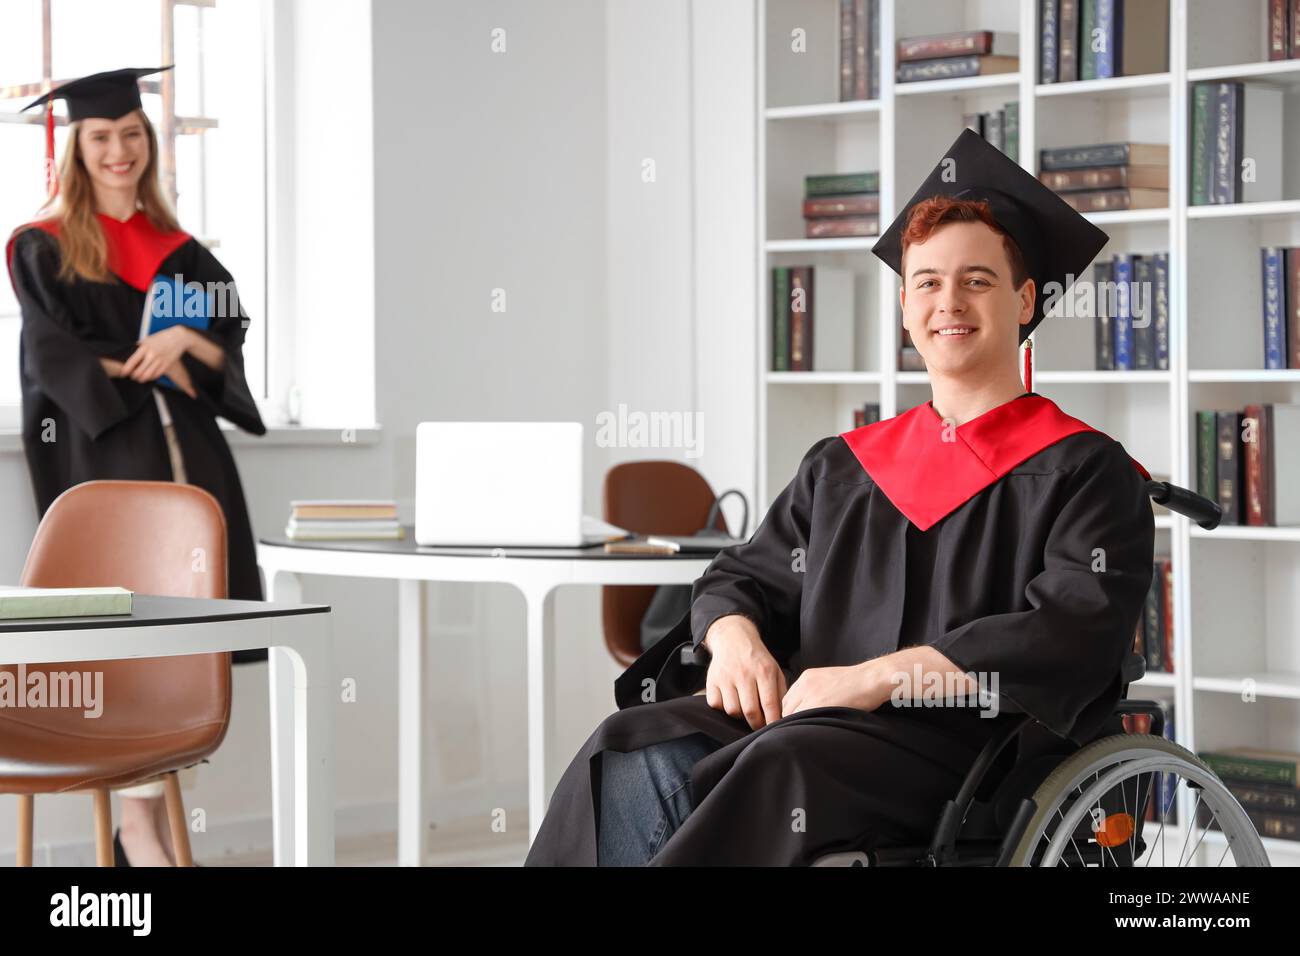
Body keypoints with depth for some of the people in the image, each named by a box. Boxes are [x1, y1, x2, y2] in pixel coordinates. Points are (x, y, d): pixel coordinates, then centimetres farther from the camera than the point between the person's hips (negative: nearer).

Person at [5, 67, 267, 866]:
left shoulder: (178, 249, 16)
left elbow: (230, 340, 12)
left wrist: (185, 342, -10)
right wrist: (156, 367, -7)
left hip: (184, 451, 4)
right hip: (98, 452, -4)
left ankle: (158, 811, 8)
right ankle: (138, 824, -7)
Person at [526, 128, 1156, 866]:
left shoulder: (1086, 473, 6)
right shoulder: (844, 467, 24)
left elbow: (1073, 637, -9)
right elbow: (746, 577, 24)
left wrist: (878, 677, -16)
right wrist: (736, 638, -3)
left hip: (968, 740, -5)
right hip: (811, 719, 5)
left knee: (780, 767, -37)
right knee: (636, 749, -27)